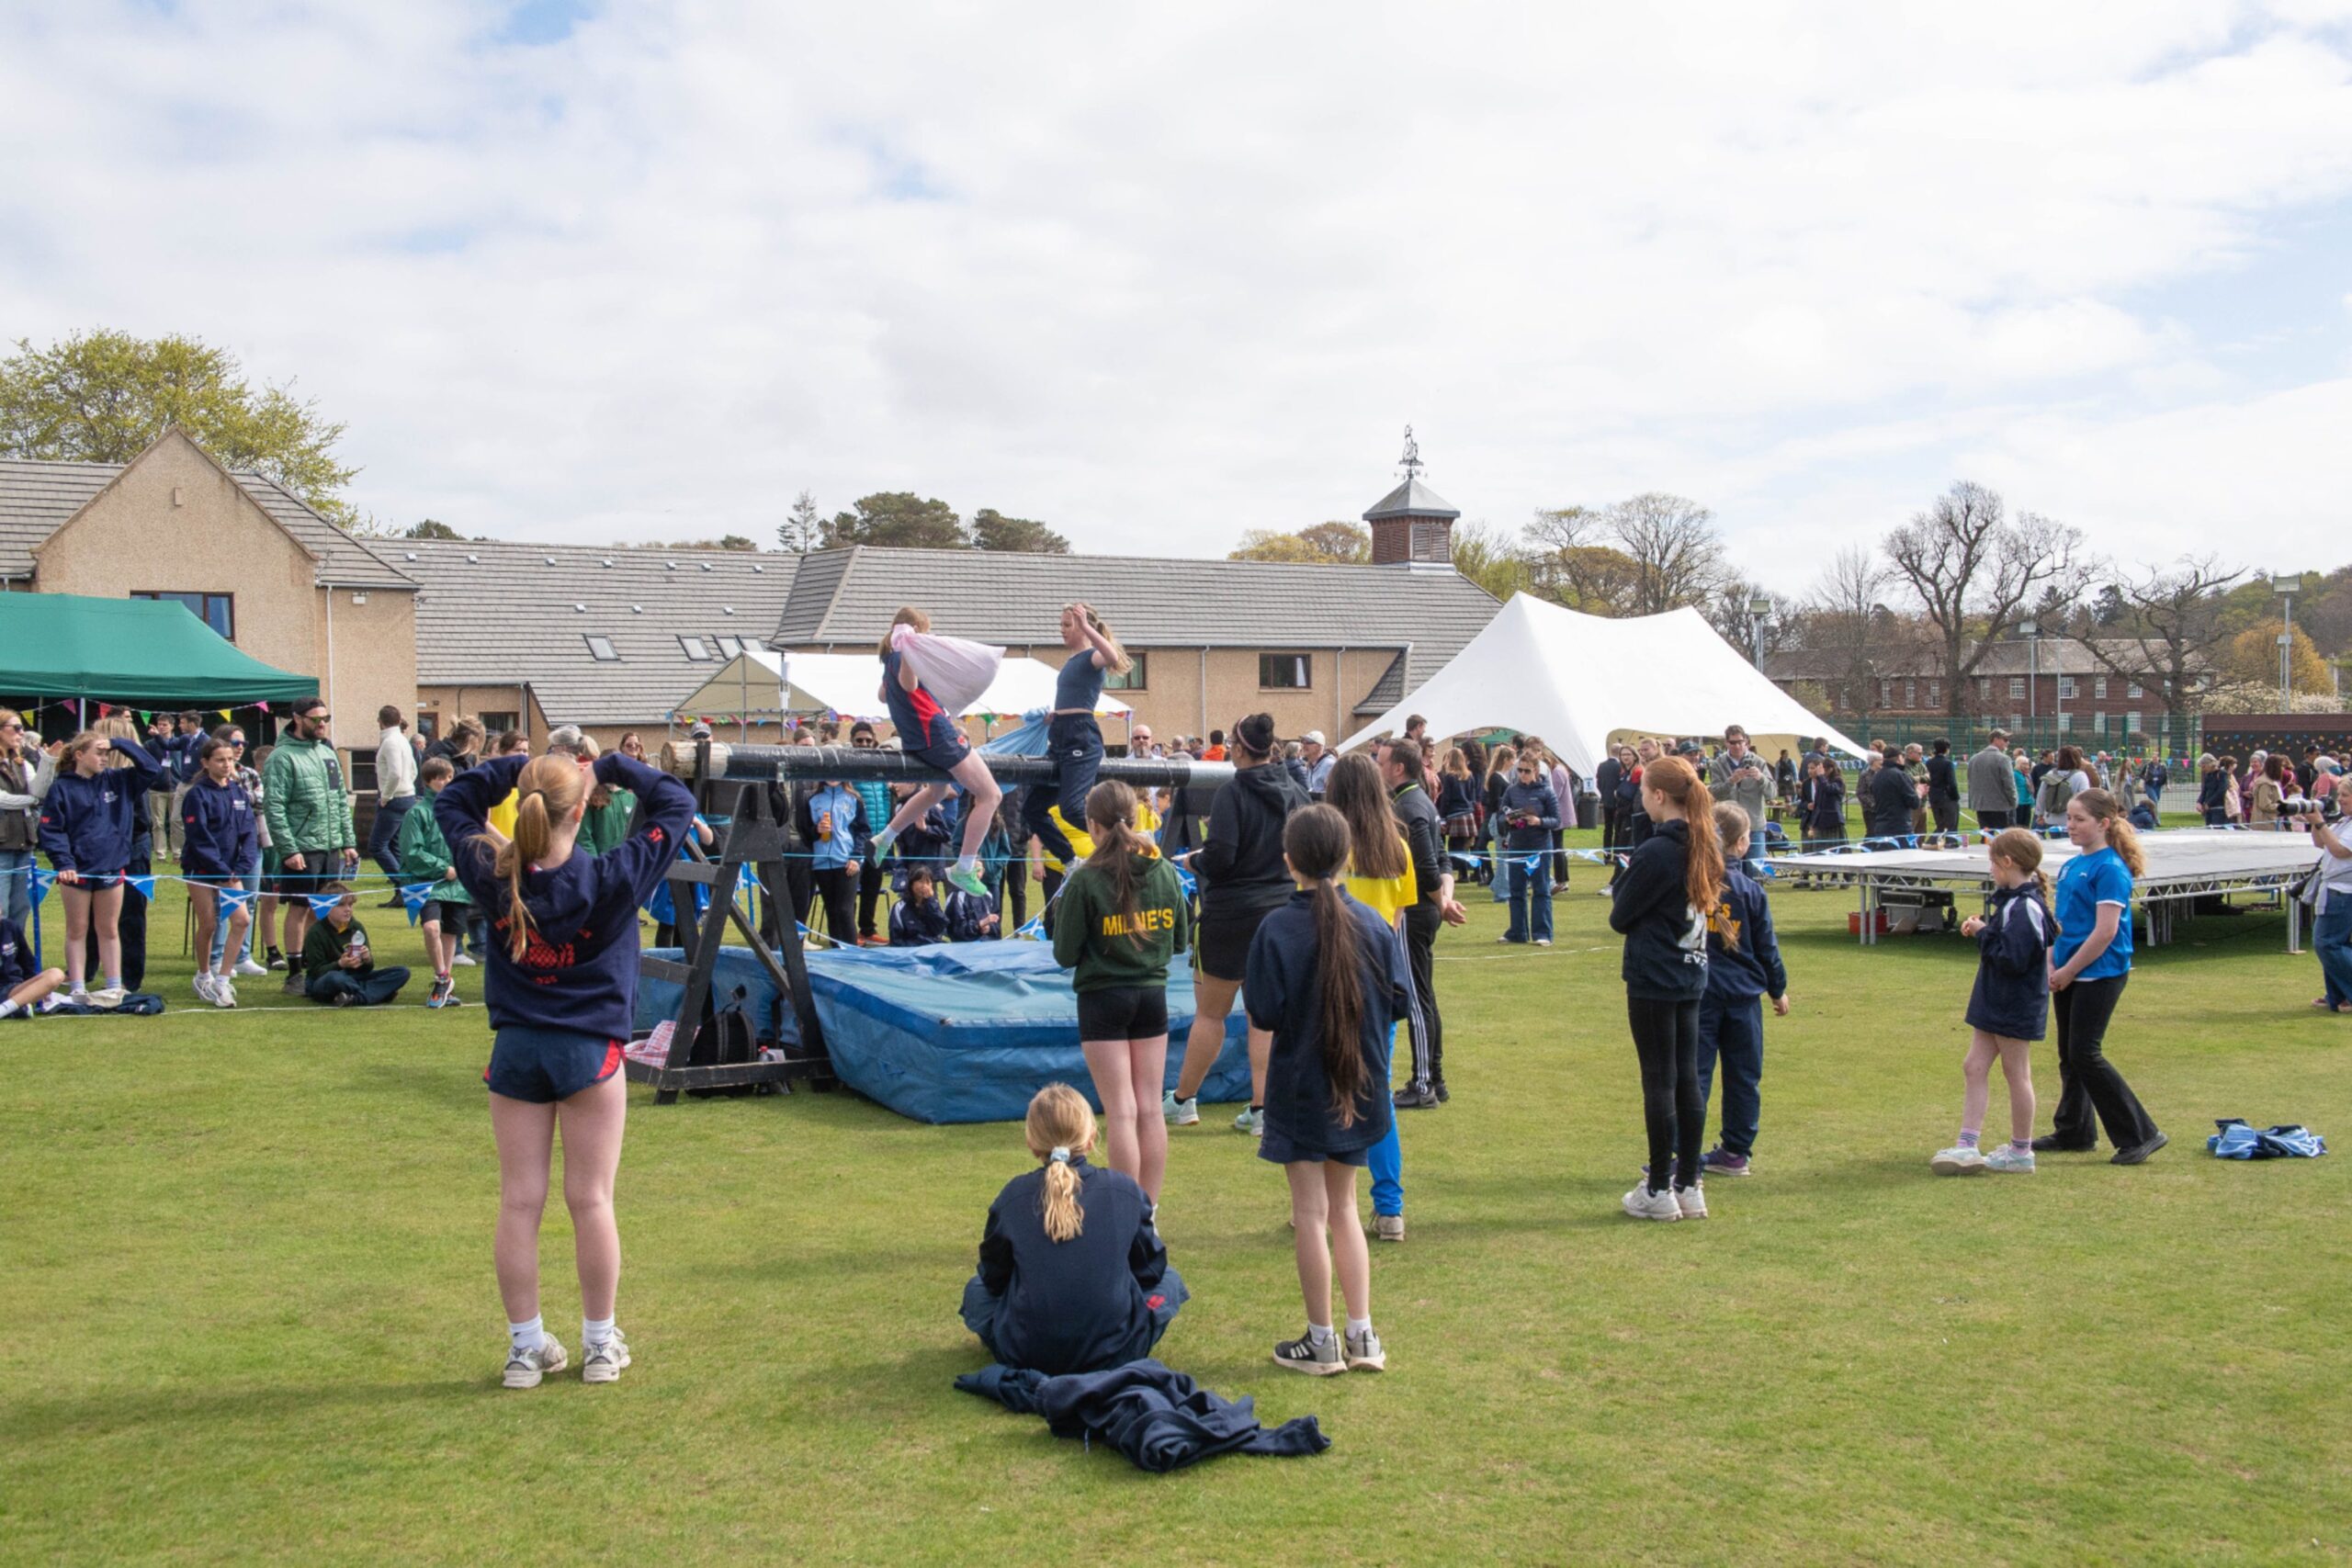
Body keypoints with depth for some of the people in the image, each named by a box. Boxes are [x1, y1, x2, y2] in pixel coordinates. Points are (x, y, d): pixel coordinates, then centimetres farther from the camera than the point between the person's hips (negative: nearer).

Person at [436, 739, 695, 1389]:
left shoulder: (493, 877, -10)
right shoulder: (609, 880, -16)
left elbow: (451, 801, 9)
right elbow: (677, 804, -5)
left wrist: (515, 768, 4)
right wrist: (613, 768, 1)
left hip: (515, 1052, 2)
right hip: (589, 1052, -2)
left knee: (519, 1202, 8)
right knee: (591, 1201, 5)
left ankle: (526, 1348, 15)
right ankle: (601, 1346, 16)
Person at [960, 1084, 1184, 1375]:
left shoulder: (1012, 1196, -4)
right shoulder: (1125, 1189, -4)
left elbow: (993, 1278, 6)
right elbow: (1151, 1268, 6)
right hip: (1113, 1353, -1)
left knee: (976, 1288, 29)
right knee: (1168, 1280, 23)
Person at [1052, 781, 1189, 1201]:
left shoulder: (1084, 881, -15)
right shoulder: (1165, 872, -2)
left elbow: (1065, 954, -10)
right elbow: (1180, 940, 7)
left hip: (1102, 998, -4)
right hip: (1152, 994, 4)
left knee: (1121, 1113, 0)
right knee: (1151, 1109, 11)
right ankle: (1149, 1210, 19)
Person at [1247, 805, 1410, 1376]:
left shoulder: (1277, 929, -15)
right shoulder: (1373, 925, -5)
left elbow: (1264, 1014, -16)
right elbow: (1401, 1000, -2)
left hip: (1300, 1088, -4)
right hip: (1358, 1089, 4)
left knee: (1310, 1214, 5)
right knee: (1342, 1208, 17)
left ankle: (1321, 1343, 13)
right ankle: (1362, 1336, 17)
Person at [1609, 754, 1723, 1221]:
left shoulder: (1656, 852, -17)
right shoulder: (1702, 846, 6)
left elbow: (1620, 916, -11)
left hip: (1653, 979, -8)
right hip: (1692, 976, 8)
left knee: (1659, 1081, -1)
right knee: (1687, 1079, 11)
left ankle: (1659, 1190, 6)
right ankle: (1689, 1186, 16)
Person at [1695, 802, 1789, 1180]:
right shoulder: (1751, 891, -2)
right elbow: (1766, 947, 5)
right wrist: (1778, 990, 18)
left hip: (1698, 991, -1)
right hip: (1743, 995, 1)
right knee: (1743, 1077, 12)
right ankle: (1736, 1152, 18)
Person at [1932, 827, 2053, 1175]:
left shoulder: (2026, 907, -22)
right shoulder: (2011, 900, 10)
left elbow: (2013, 958, -28)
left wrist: (1983, 933, -18)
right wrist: (1983, 928, 1)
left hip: (2015, 1007, -10)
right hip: (1994, 1003, 10)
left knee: (2016, 1074, 3)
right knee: (1974, 1067, 8)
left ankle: (2021, 1152, 15)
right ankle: (1967, 1146, 8)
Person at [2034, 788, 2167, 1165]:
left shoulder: (2110, 869, -15)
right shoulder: (2070, 866, 11)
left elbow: (2105, 931, -20)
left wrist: (2068, 971, -15)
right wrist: (2052, 966, 4)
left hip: (2099, 974, -9)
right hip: (2069, 975, 9)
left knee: (2085, 1054, -10)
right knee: (2069, 1054, 14)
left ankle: (2139, 1135, -3)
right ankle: (2073, 1131, 27)